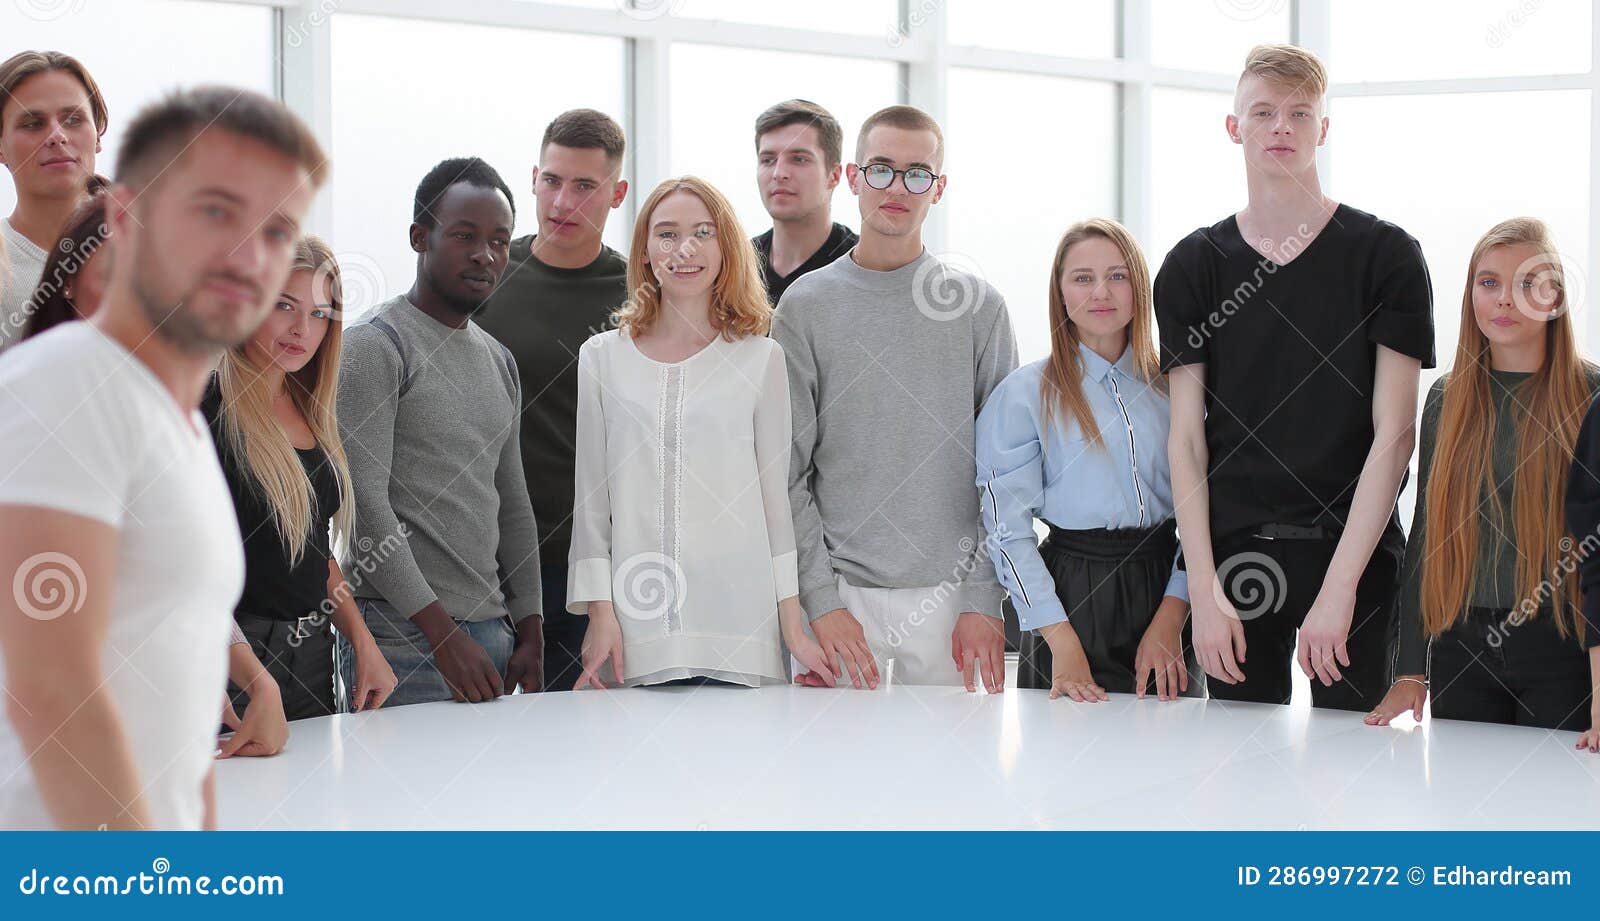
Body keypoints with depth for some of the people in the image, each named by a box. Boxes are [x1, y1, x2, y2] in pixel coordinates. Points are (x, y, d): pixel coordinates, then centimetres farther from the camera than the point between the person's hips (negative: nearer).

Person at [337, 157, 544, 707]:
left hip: (493, 633, 7)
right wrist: (442, 632, -19)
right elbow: (364, 502, -15)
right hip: (405, 636, -7)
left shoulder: (500, 362, 18)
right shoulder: (374, 345, -6)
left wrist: (529, 631, 12)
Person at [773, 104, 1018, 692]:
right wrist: (821, 599, -8)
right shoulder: (806, 306, 3)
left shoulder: (979, 306, 4)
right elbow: (788, 473, 0)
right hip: (839, 587, 0)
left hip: (951, 592, 1)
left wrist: (983, 600, -5)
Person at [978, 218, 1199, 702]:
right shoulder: (1023, 393, -2)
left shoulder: (1171, 387, 7)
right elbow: (1007, 528, -7)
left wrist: (1171, 616, -7)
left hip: (1164, 587, 3)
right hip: (1071, 594, -3)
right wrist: (1062, 641, -13)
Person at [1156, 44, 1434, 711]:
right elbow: (1186, 438, 3)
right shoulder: (1192, 267, 7)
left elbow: (1394, 432, -4)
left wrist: (1338, 586, -13)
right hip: (1232, 556, 2)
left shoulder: (1385, 255, 1)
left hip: (1354, 555, -1)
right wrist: (1204, 593, -7)